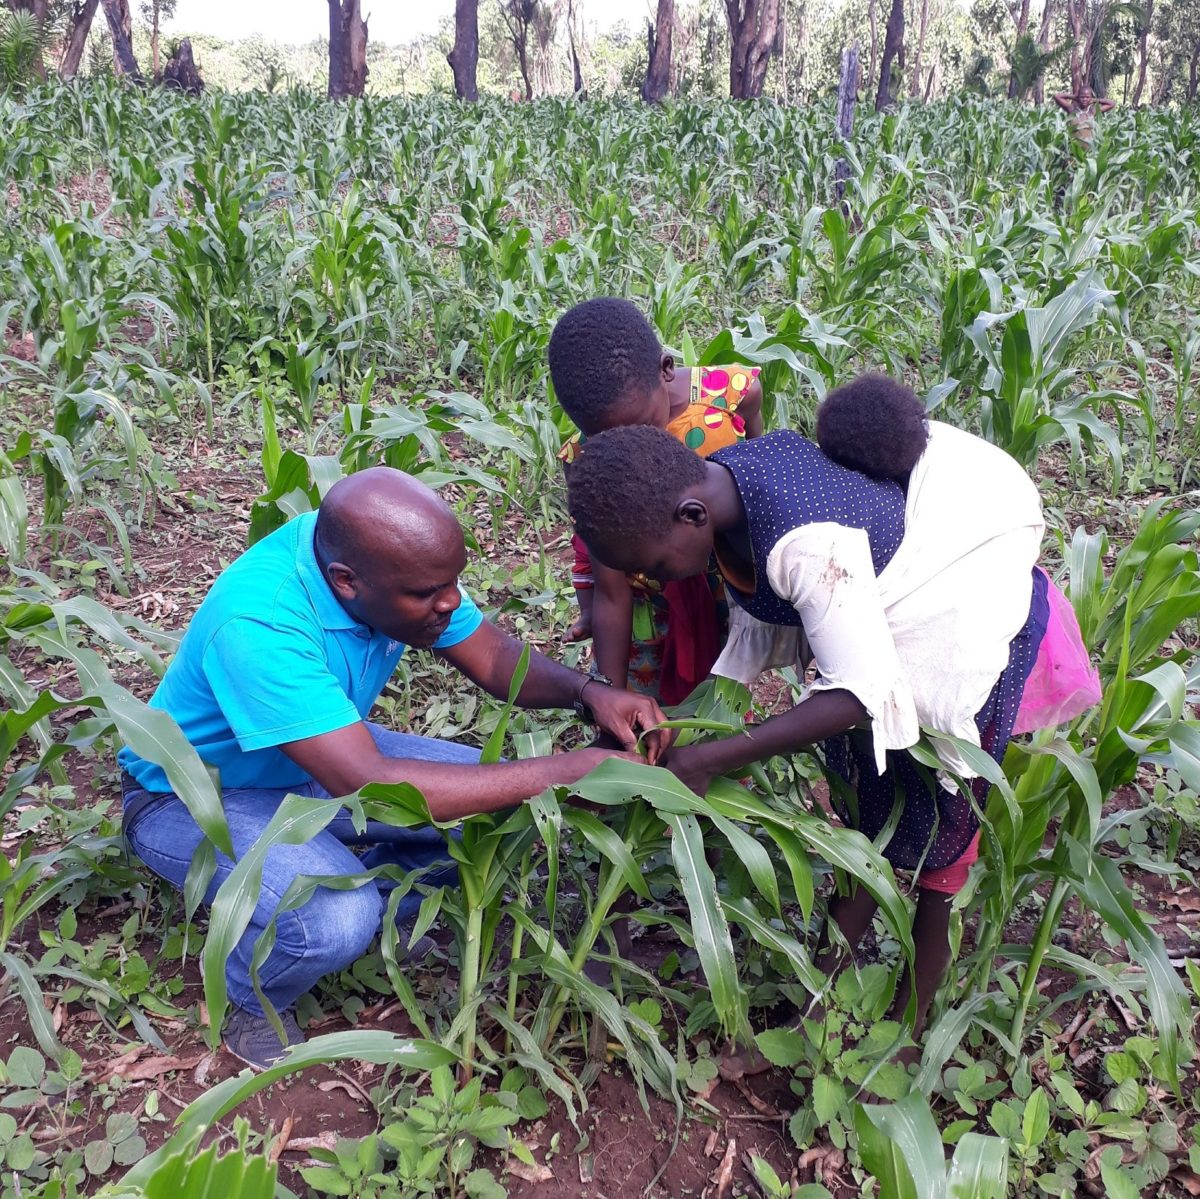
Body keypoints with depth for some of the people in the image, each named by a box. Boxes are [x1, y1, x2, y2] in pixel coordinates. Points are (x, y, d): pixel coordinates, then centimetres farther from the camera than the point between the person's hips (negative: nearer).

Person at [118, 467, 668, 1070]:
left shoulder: (389, 558, -18)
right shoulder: (255, 625, -39)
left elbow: (495, 658, -7)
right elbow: (367, 785, -44)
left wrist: (588, 692, -28)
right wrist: (560, 772, -42)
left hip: (323, 759, 7)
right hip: (193, 799, -6)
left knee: (501, 807, -8)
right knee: (335, 922, -33)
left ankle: (373, 914, 16)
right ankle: (251, 1003, 2)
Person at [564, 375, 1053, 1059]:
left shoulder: (804, 543, -40)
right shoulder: (721, 480, -14)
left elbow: (862, 694, -35)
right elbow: (766, 628, -4)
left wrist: (709, 759, -34)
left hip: (964, 628, -8)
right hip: (884, 626, 8)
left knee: (931, 849, 8)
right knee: (863, 825, 18)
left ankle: (907, 1033, 28)